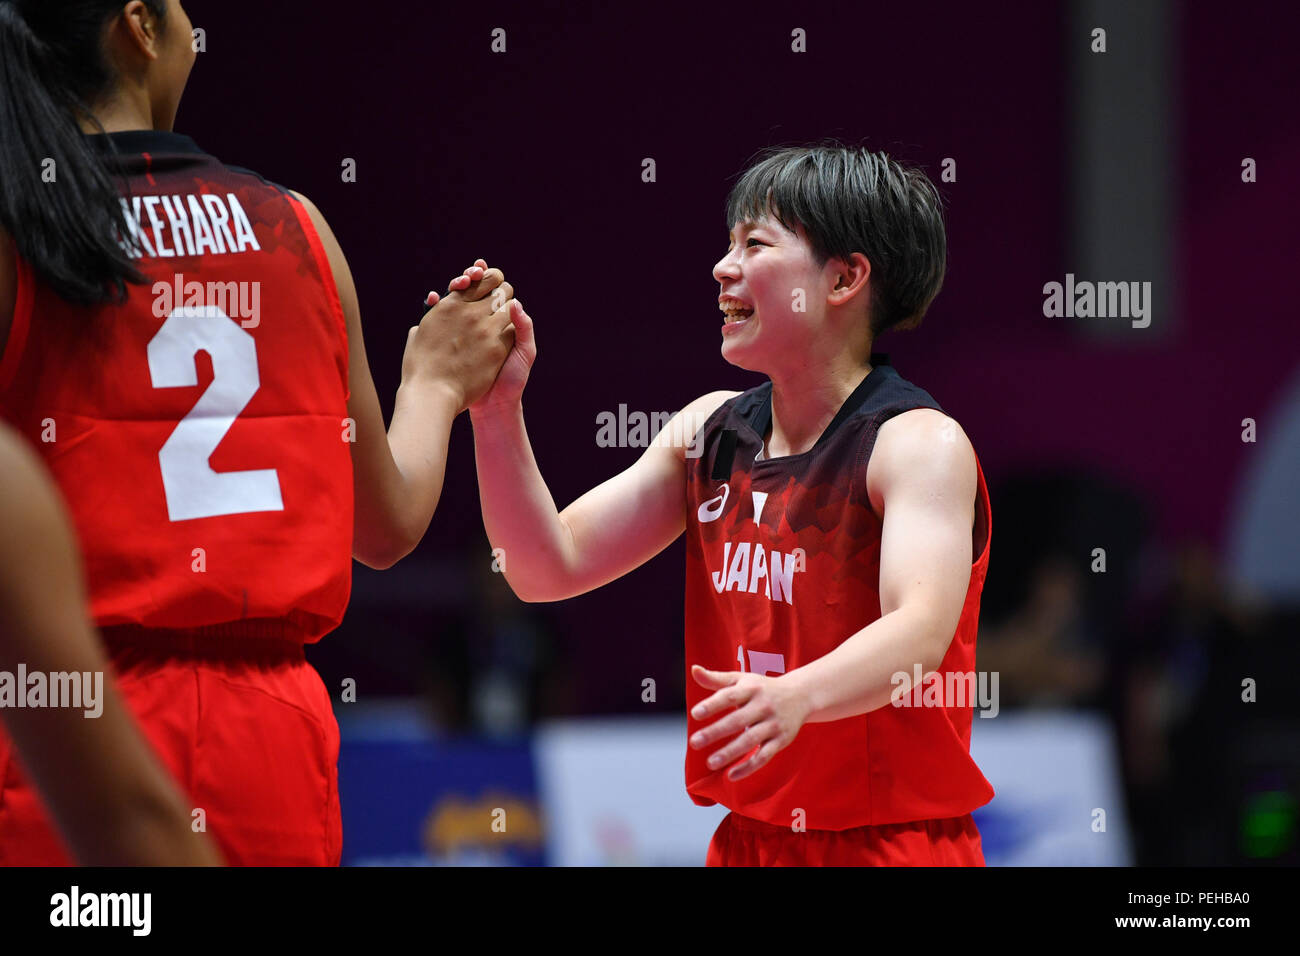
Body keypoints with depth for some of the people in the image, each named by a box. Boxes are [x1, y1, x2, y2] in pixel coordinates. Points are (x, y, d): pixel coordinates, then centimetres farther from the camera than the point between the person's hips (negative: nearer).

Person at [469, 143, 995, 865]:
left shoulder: (922, 444, -13)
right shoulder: (710, 433, 10)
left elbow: (919, 631, -29)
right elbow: (552, 568, 8)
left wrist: (795, 697, -48)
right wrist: (497, 409, -5)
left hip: (894, 839, -6)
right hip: (749, 834, 6)